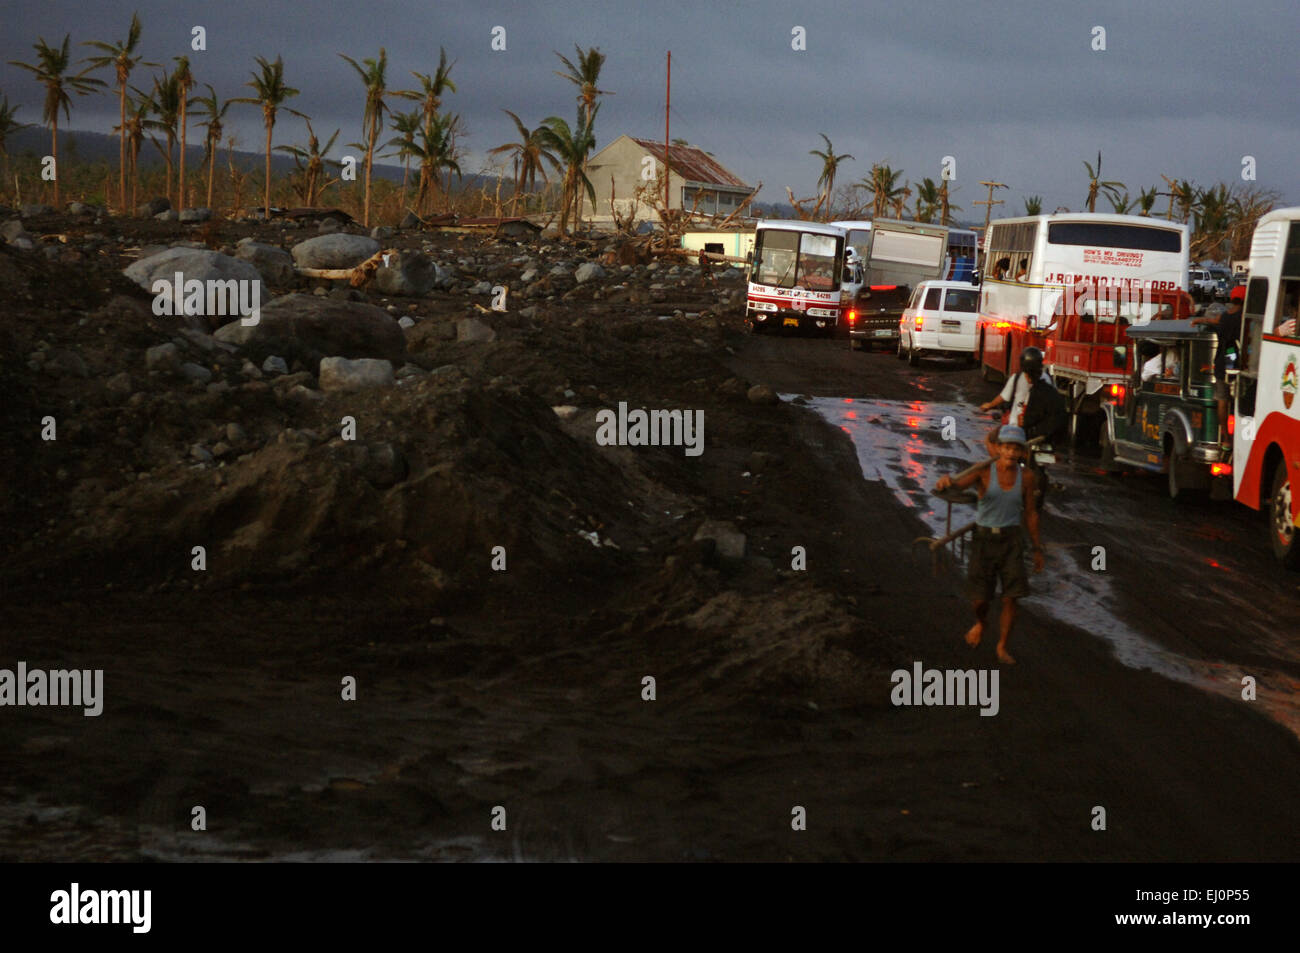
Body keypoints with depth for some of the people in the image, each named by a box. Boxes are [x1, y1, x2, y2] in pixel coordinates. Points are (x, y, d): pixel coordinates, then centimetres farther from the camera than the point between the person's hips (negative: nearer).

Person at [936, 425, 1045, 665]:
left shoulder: (1027, 476, -5)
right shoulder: (983, 470, -13)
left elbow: (1030, 513, 5)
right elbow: (959, 484, -30)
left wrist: (1038, 549, 8)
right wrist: (946, 481, -56)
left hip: (1011, 540, 1)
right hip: (983, 539, -1)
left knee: (1011, 598, -6)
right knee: (979, 600, 1)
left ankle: (1002, 649, 13)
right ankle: (981, 622, 38)